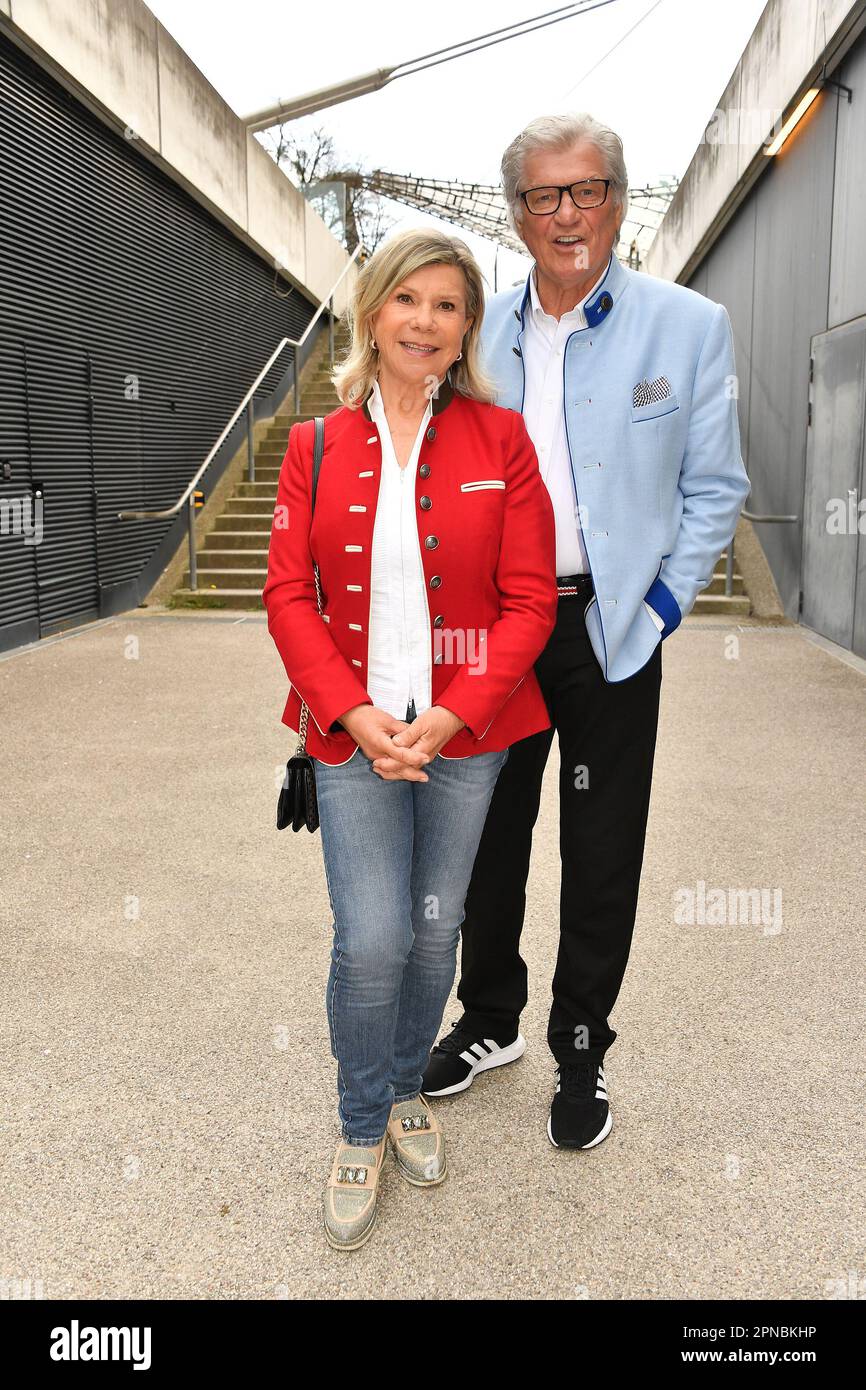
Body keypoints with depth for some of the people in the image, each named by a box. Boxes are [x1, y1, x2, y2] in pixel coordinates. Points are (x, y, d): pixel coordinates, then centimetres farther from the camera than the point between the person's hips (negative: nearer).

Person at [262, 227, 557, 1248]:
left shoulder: (500, 439, -1)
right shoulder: (318, 447, 3)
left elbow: (530, 598, -5)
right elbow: (288, 593, 0)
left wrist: (450, 716, -16)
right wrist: (355, 713, -13)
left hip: (467, 734, 1)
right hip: (355, 732, 0)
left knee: (436, 928, 12)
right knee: (371, 940, -4)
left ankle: (405, 1089, 38)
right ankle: (361, 1128, 23)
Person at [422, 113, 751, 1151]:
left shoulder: (689, 327, -2)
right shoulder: (479, 332, 6)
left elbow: (713, 489, 1)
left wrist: (659, 610, -7)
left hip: (612, 629, -2)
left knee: (601, 856, 8)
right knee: (490, 838, 14)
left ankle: (581, 1051, 28)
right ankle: (491, 1023, 35)